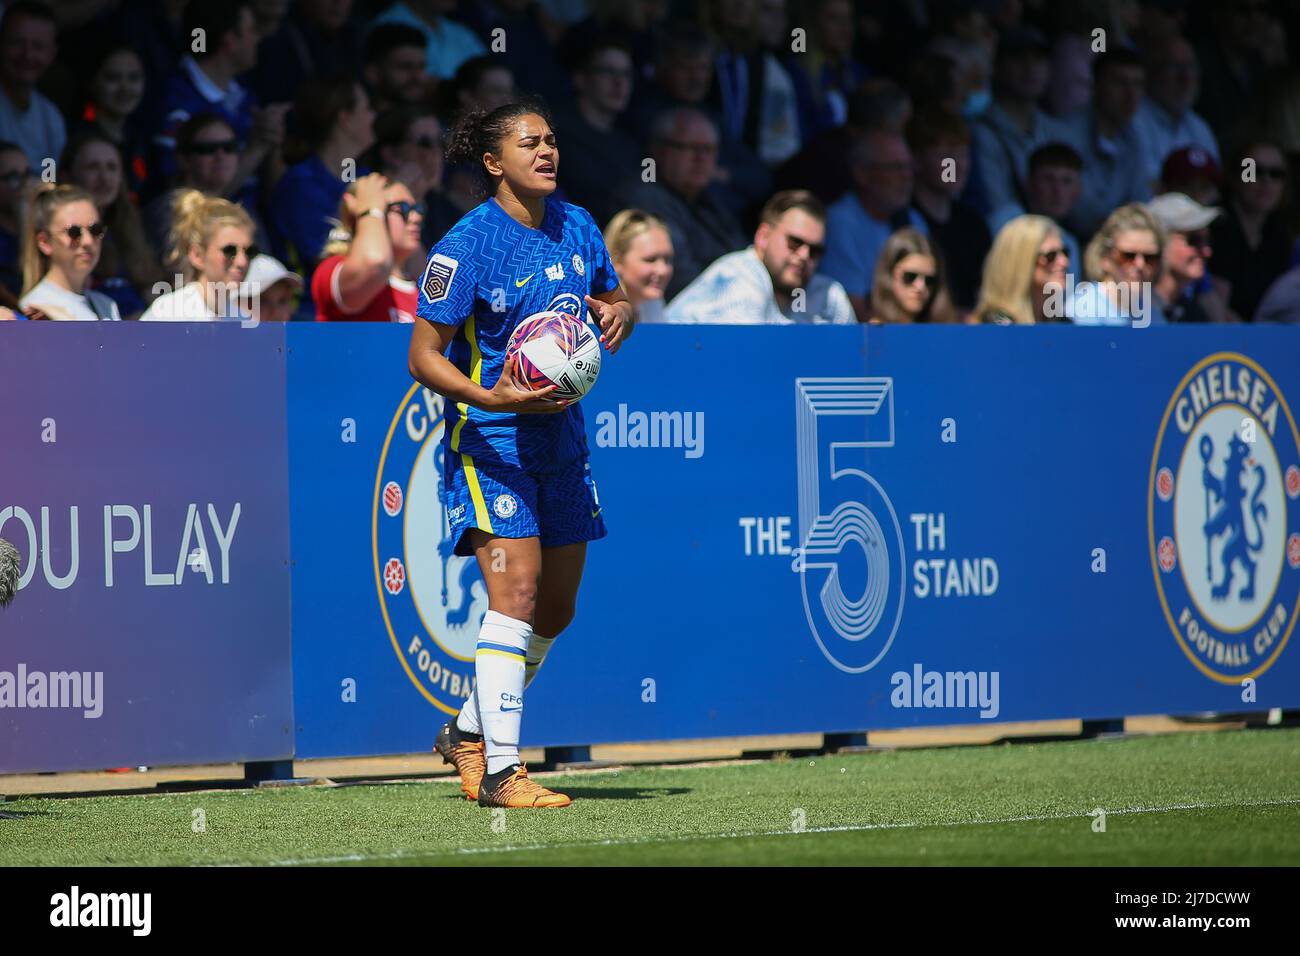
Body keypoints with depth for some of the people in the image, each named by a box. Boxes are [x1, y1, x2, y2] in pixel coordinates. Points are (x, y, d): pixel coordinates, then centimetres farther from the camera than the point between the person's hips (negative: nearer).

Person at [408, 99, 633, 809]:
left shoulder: (577, 226, 5)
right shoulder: (467, 245, -15)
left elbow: (610, 300, 21)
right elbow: (423, 358, -14)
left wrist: (618, 314, -4)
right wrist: (488, 397, -30)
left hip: (560, 433, 7)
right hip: (489, 440, -7)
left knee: (556, 610, 13)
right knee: (517, 591, -19)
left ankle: (468, 732, 31)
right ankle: (499, 770, -17)